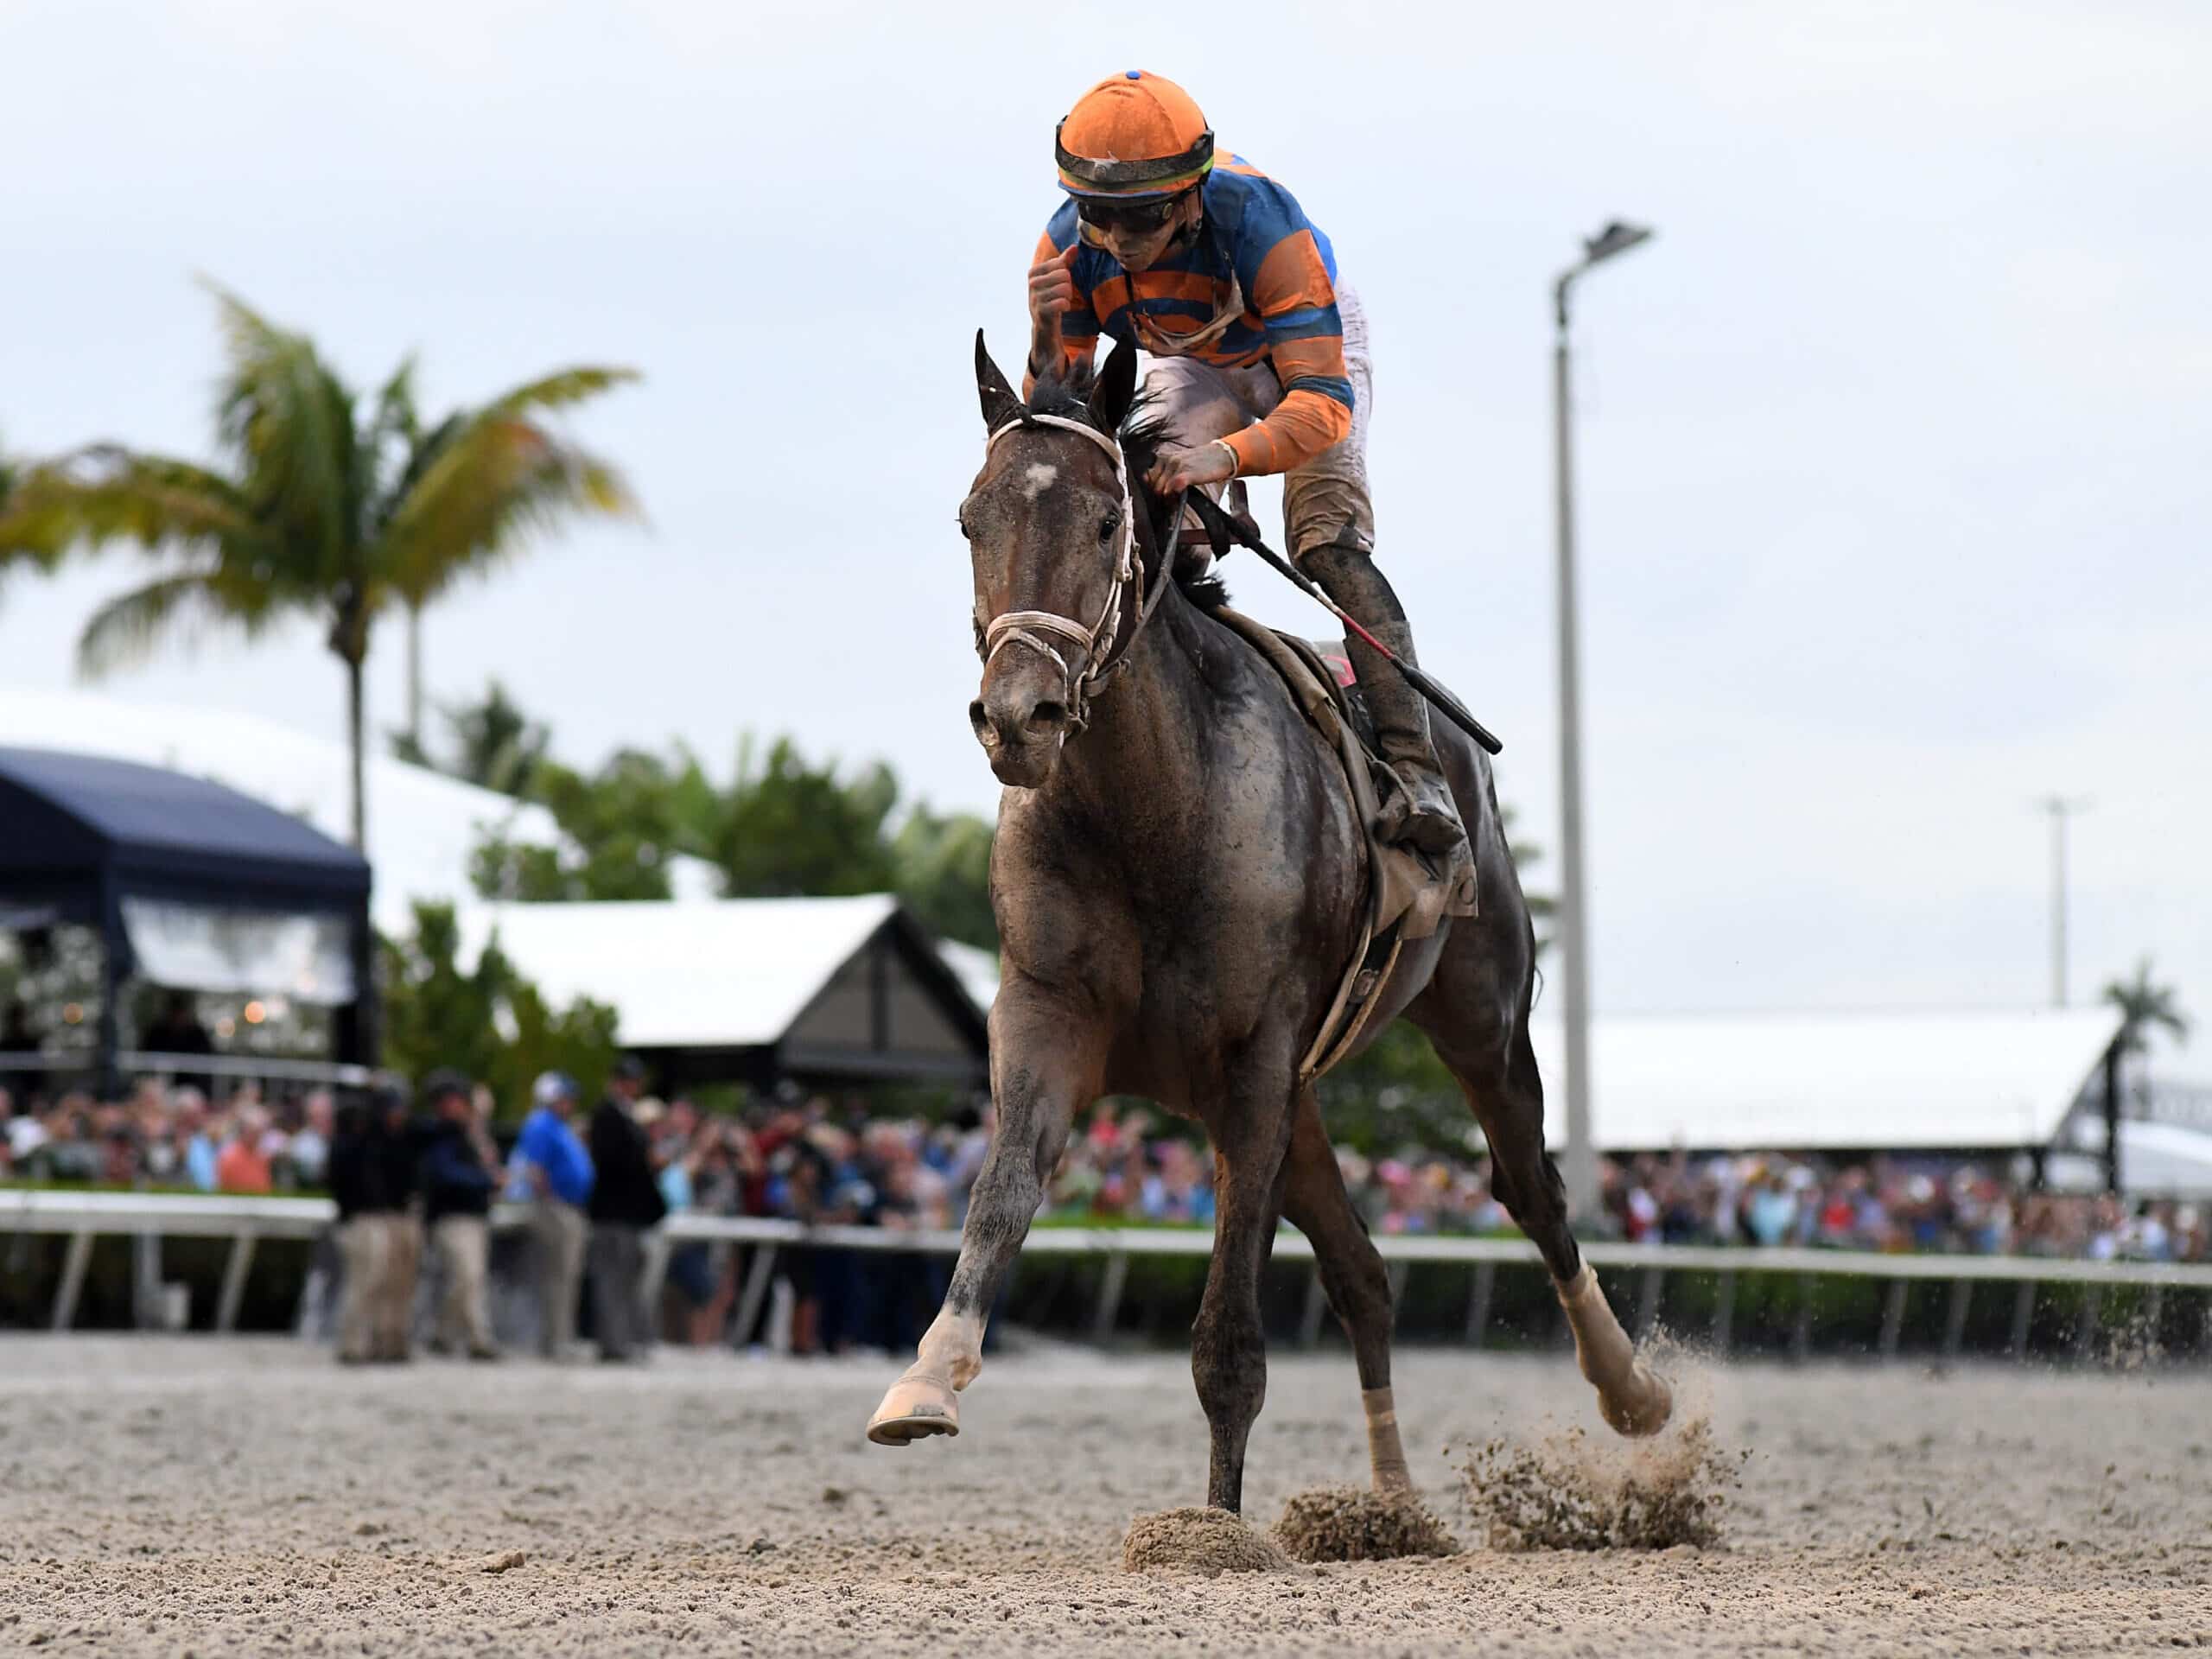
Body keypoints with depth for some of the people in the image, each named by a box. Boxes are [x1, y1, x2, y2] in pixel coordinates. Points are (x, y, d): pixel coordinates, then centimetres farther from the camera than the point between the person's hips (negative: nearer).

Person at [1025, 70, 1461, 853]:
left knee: (1327, 539, -21)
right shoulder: (1069, 250, -29)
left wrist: (1225, 456, -64)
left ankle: (1413, 767, -24)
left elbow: (1323, 403, -47)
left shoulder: (1260, 223, -42)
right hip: (1194, 364, 4)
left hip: (1309, 345, -4)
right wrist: (1048, 343, -43)